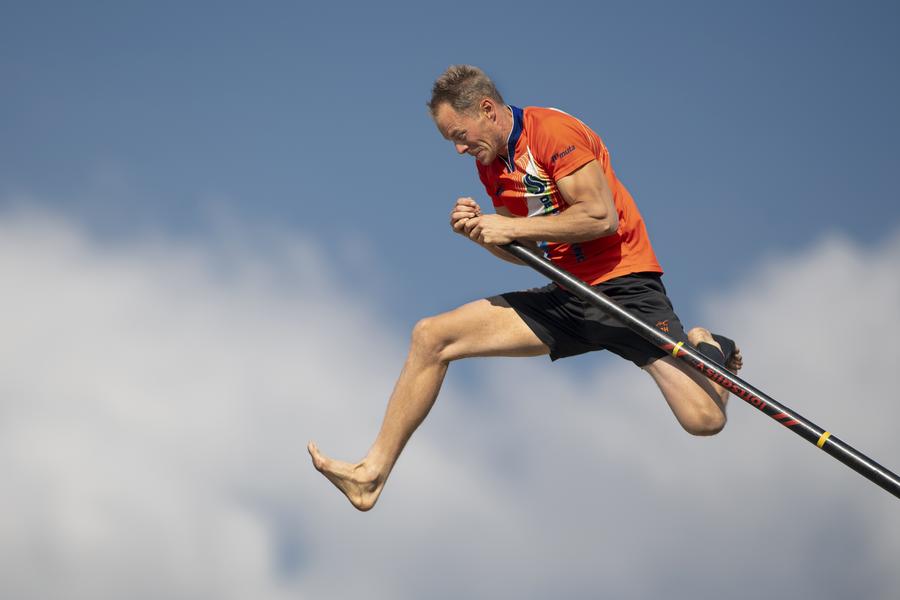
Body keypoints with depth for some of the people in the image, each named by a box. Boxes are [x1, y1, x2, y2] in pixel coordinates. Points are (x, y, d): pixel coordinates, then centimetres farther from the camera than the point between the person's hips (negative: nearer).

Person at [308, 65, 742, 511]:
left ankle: (705, 348, 16)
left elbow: (601, 216, -21)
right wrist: (480, 231, -3)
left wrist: (511, 226, -17)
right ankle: (373, 473, 3)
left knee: (703, 419, -21)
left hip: (624, 287, -7)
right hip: (565, 299, 7)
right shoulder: (490, 164, 11)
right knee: (431, 336, -2)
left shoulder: (553, 130, -14)